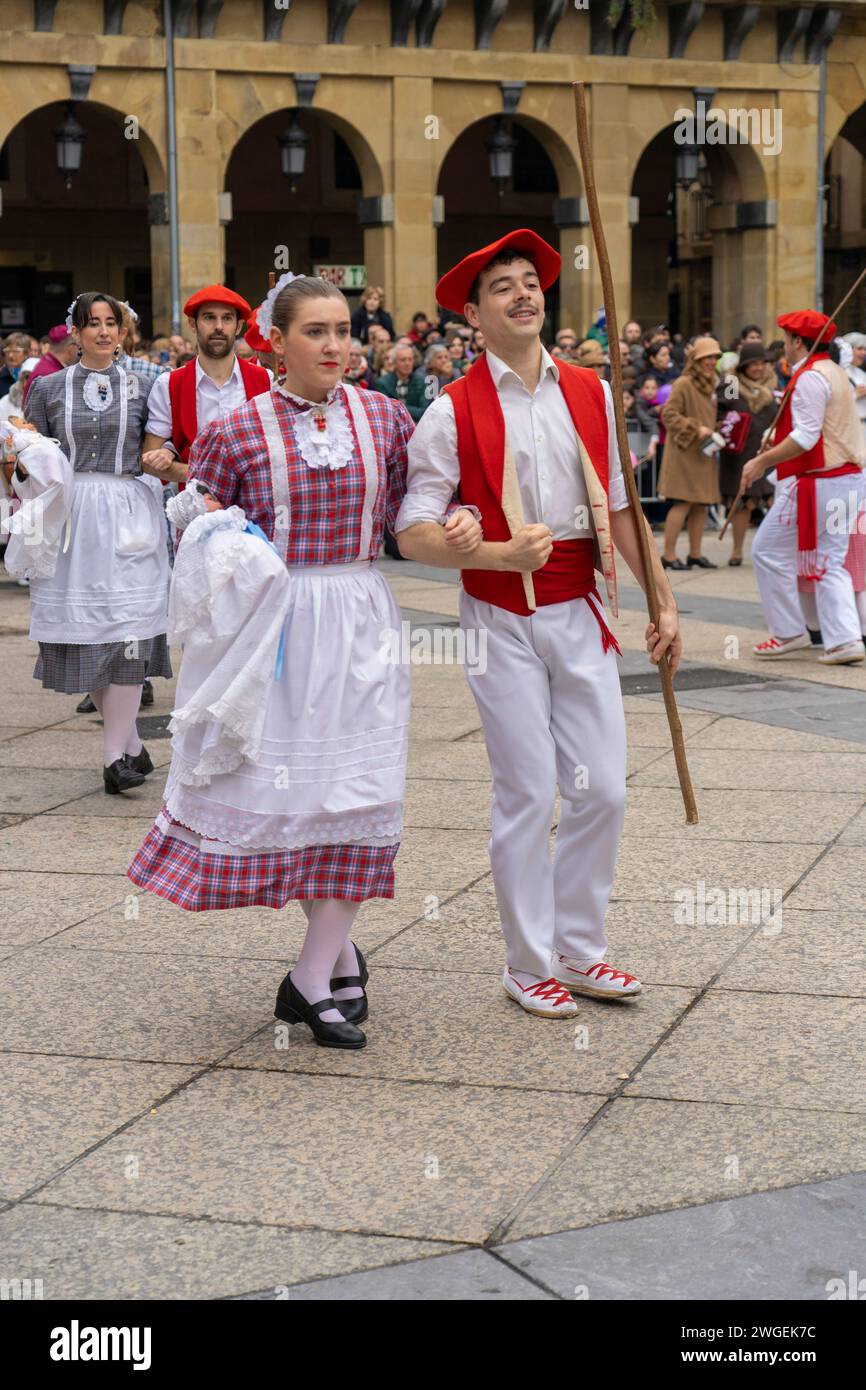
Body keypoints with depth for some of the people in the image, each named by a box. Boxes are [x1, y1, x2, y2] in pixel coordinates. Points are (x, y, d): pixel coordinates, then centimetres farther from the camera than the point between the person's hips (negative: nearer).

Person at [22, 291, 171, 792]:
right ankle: (133, 743, 16)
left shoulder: (142, 387, 8)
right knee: (83, 632, 2)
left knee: (127, 631, -10)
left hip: (128, 518, -1)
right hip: (68, 519, 1)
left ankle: (116, 753, -5)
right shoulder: (48, 387, 9)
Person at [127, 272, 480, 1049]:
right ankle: (340, 956, 23)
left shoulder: (383, 418, 4)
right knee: (281, 792, 1)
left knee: (359, 794, -2)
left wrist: (459, 523, -7)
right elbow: (193, 536, 6)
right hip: (271, 627, -1)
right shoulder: (235, 433, -2)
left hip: (359, 625, 2)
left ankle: (314, 978, 9)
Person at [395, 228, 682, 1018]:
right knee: (529, 795, 1)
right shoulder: (454, 412, -7)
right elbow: (413, 534, -10)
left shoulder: (591, 395, 7)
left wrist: (663, 598, 10)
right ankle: (530, 967, 16)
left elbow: (619, 507, 13)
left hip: (581, 613, 4)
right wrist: (502, 554, -23)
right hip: (505, 621, -4)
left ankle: (580, 951, 24)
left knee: (602, 789, 6)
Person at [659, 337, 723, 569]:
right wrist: (696, 429, -21)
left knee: (701, 505, 9)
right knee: (683, 504, -10)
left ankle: (695, 553, 16)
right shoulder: (683, 384, -11)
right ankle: (669, 555, -5)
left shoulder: (709, 385, 17)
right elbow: (669, 414, -17)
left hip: (704, 454, 9)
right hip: (684, 452, -9)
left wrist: (717, 432, 12)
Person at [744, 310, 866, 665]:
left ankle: (789, 632, 6)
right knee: (830, 562, 10)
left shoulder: (809, 377, -14)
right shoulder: (836, 373, 18)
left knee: (769, 552, 2)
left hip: (816, 482, -10)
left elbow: (806, 436, -22)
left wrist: (763, 461, -17)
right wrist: (776, 444, 20)